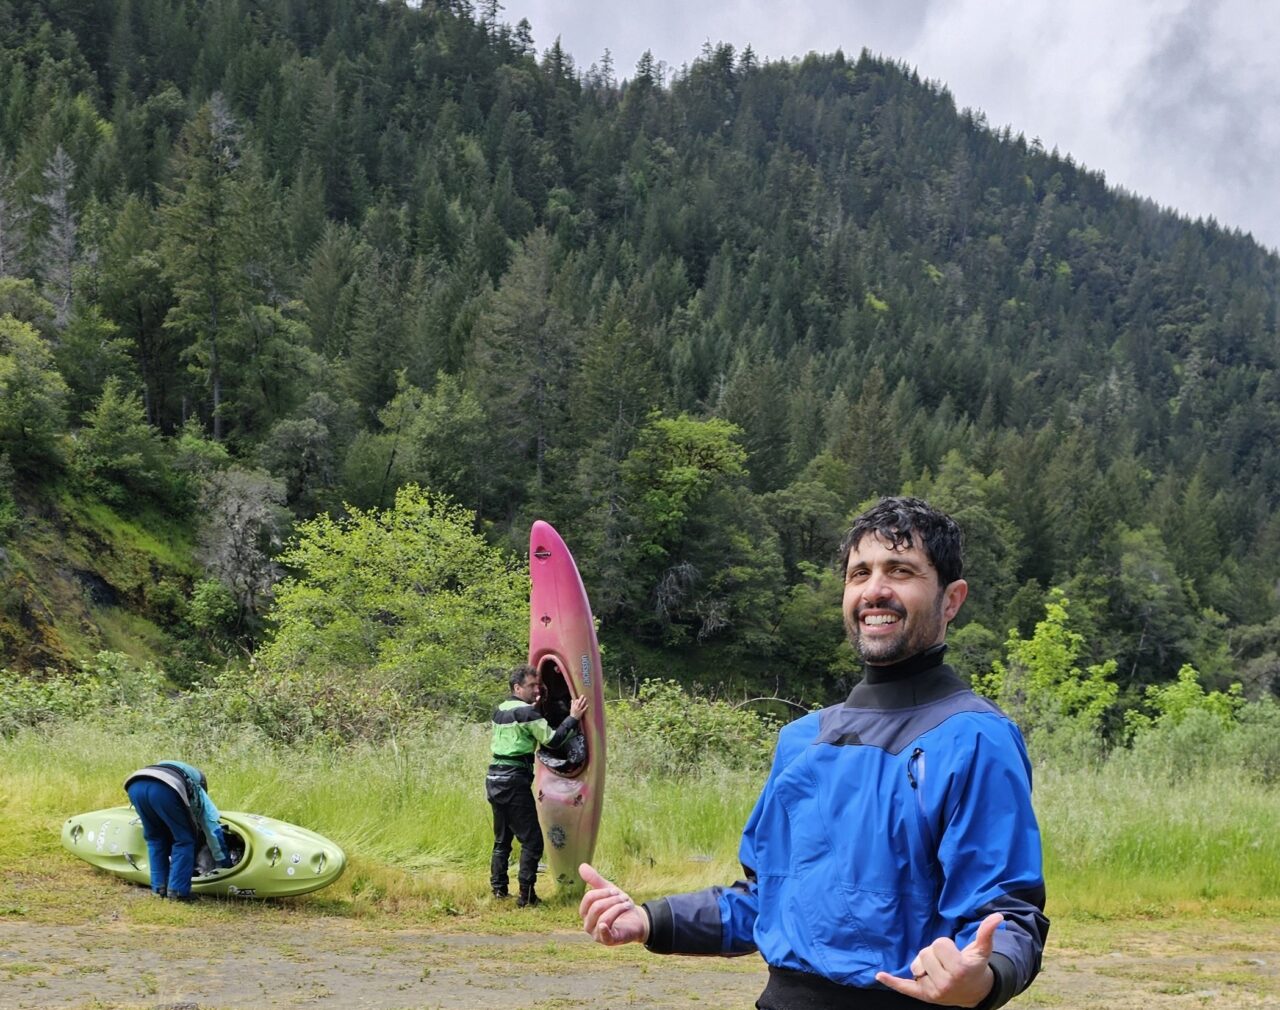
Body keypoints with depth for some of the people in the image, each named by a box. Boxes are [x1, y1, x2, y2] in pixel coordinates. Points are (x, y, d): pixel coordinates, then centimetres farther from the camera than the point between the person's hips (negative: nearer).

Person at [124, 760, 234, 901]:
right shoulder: (198, 793, 37)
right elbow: (213, 830, 38)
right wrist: (225, 863, 49)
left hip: (135, 786, 5)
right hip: (164, 789, -5)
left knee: (154, 837, 27)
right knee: (184, 840, 15)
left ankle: (160, 888, 26)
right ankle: (177, 891, 12)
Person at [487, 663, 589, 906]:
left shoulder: (499, 711, 14)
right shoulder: (527, 713, -10)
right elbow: (553, 740, -14)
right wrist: (573, 717, -8)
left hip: (494, 777, 8)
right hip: (514, 781, -8)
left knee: (502, 838, 17)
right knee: (532, 840, -3)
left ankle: (499, 889, 18)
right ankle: (526, 895, -5)